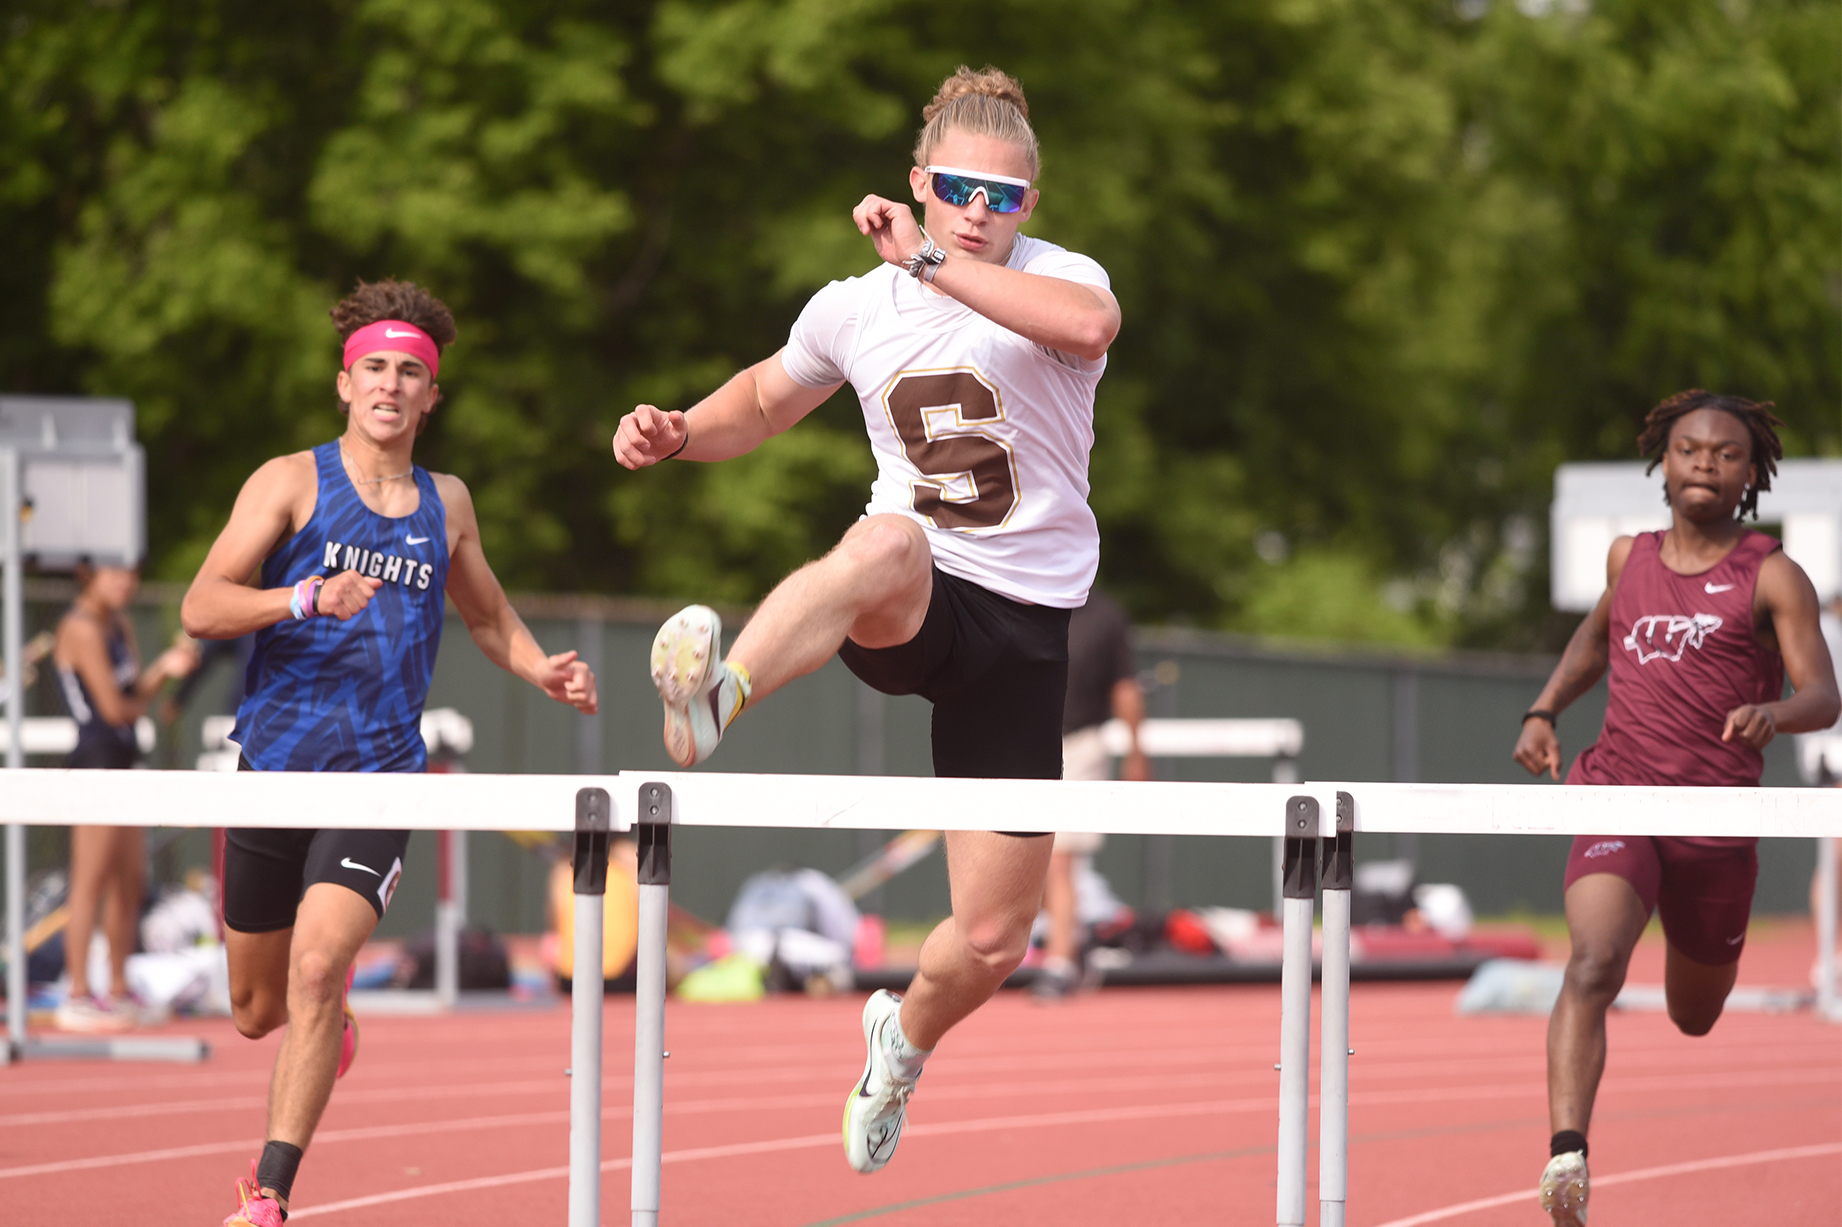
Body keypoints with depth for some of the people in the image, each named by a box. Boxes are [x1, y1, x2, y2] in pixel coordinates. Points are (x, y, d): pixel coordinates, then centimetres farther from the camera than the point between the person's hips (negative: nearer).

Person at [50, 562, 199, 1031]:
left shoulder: (121, 627, 16)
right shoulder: (83, 629, -13)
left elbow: (136, 693, 10)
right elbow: (113, 707, -17)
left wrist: (165, 668, -7)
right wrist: (140, 705, 4)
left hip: (119, 764, 10)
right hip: (96, 762, -10)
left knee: (130, 880, 13)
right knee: (92, 881, -8)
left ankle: (119, 992, 21)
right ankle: (77, 997, -6)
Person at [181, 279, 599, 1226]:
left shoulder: (446, 503, 13)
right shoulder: (294, 482, 1)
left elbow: (487, 618, 29)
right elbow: (201, 608, -8)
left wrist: (546, 673, 9)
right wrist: (305, 598, -24)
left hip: (380, 774, 0)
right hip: (273, 765, 0)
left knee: (316, 971, -21)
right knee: (257, 1010, 10)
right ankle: (333, 1021, 47)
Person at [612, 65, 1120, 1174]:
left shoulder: (1057, 279, -6)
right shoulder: (855, 309, 5)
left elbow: (1092, 325, -33)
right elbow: (766, 398, 26)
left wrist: (929, 260, -35)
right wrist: (682, 433, 4)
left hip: (1027, 629, 0)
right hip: (906, 618, 0)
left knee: (993, 941, 3)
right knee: (889, 542, -41)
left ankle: (906, 1037, 39)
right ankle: (718, 695, -67)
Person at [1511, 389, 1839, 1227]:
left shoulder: (1772, 577, 0)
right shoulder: (1628, 557, 12)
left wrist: (1774, 713, -32)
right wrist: (1544, 710, 19)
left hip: (1717, 820, -1)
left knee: (1694, 1017, 17)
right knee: (1593, 966, -26)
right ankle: (1567, 1157, -37)